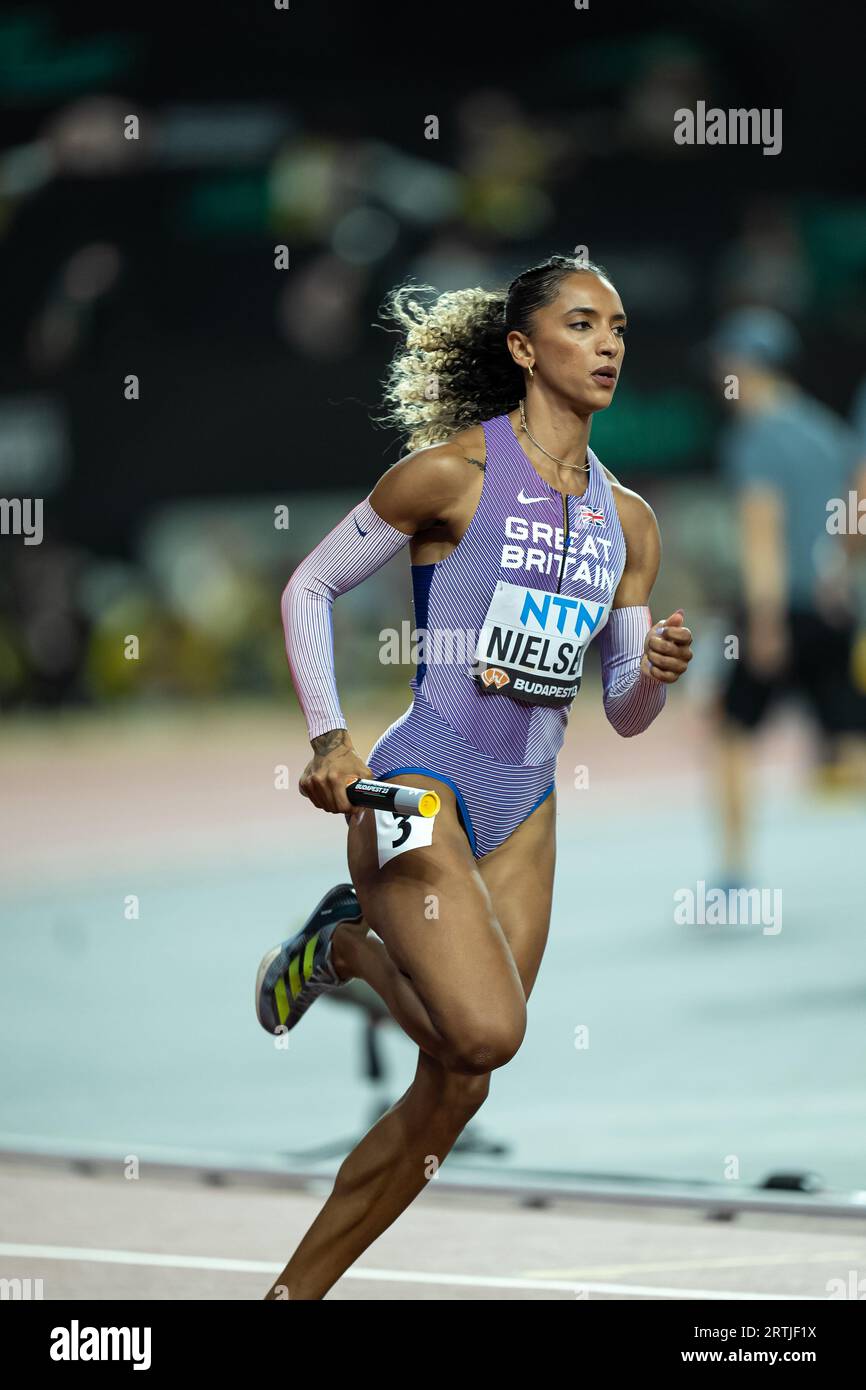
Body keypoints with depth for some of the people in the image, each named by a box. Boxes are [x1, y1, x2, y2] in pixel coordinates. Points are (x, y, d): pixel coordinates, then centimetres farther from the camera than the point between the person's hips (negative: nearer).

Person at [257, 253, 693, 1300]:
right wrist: (328, 739, -9)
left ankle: (292, 1291, 16)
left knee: (454, 1090, 2)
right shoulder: (453, 472, -7)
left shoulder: (628, 520, 10)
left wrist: (655, 672, -9)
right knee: (485, 1031, -26)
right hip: (418, 783, -6)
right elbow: (307, 589, 0)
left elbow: (624, 712, 14)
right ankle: (346, 948, 5)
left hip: (524, 809, 6)